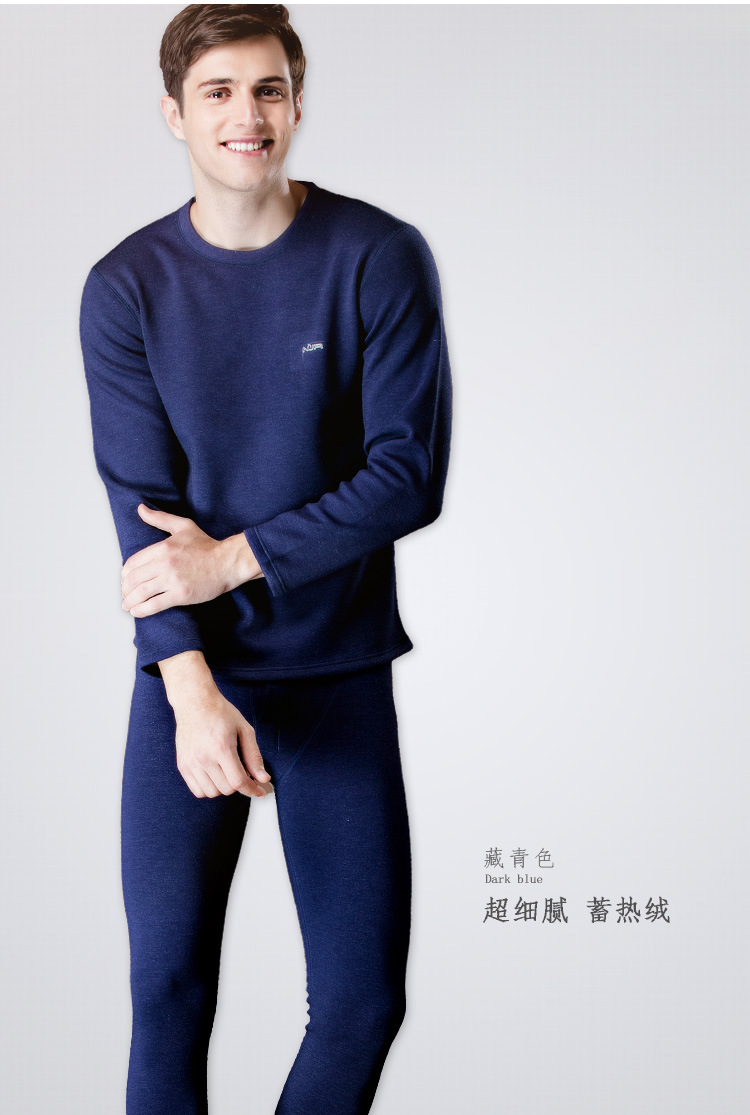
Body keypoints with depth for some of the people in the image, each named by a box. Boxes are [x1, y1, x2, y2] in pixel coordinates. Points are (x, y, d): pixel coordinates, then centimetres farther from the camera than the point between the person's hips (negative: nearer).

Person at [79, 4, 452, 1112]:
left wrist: (232, 557, -14)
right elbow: (142, 509, -6)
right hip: (187, 671, 1)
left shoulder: (382, 260, -4)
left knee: (363, 997, 4)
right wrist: (190, 687, -19)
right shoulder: (126, 287, -1)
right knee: (169, 980, 3)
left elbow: (410, 475, -8)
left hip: (341, 671, 0)